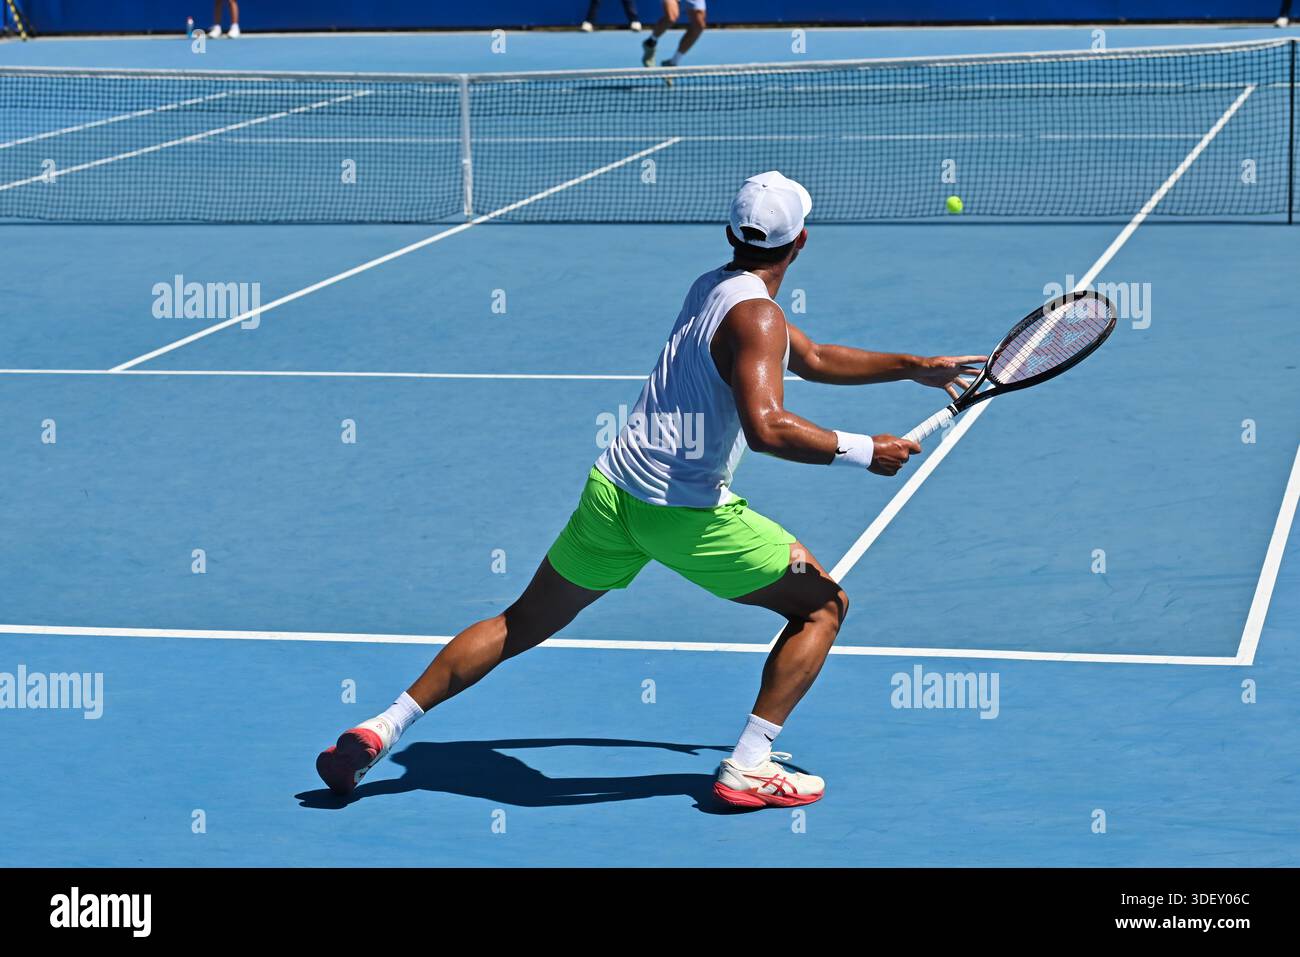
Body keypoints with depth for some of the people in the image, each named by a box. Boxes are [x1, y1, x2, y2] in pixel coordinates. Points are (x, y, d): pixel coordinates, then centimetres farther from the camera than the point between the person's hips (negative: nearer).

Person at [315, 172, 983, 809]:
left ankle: (383, 728, 12)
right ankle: (749, 769, -1)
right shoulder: (754, 314, -13)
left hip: (611, 490, 8)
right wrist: (863, 452, -19)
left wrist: (914, 367, 26)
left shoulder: (714, 287, 16)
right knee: (822, 605, 7)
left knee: (521, 625, 18)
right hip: (688, 513, -8)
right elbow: (766, 427, -29)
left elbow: (815, 360, 29)